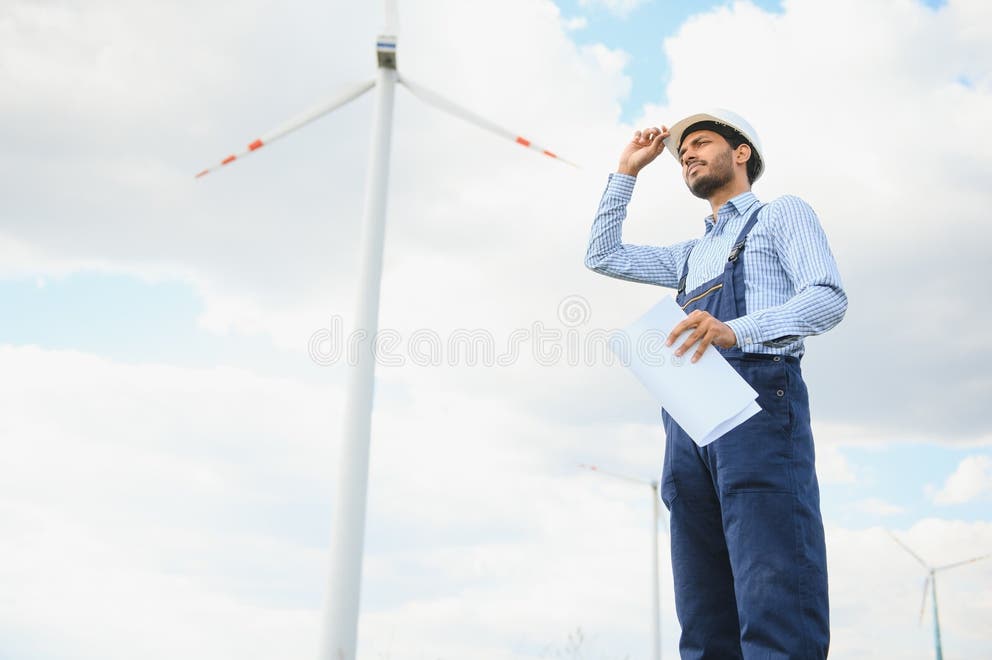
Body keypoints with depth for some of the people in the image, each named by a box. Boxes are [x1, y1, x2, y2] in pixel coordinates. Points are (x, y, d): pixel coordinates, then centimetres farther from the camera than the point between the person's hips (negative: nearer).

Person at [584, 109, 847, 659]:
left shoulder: (783, 213, 14)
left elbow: (829, 298, -2)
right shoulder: (692, 255, 35)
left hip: (759, 400, -7)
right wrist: (627, 170, 31)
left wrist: (734, 330, -20)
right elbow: (603, 257, 32)